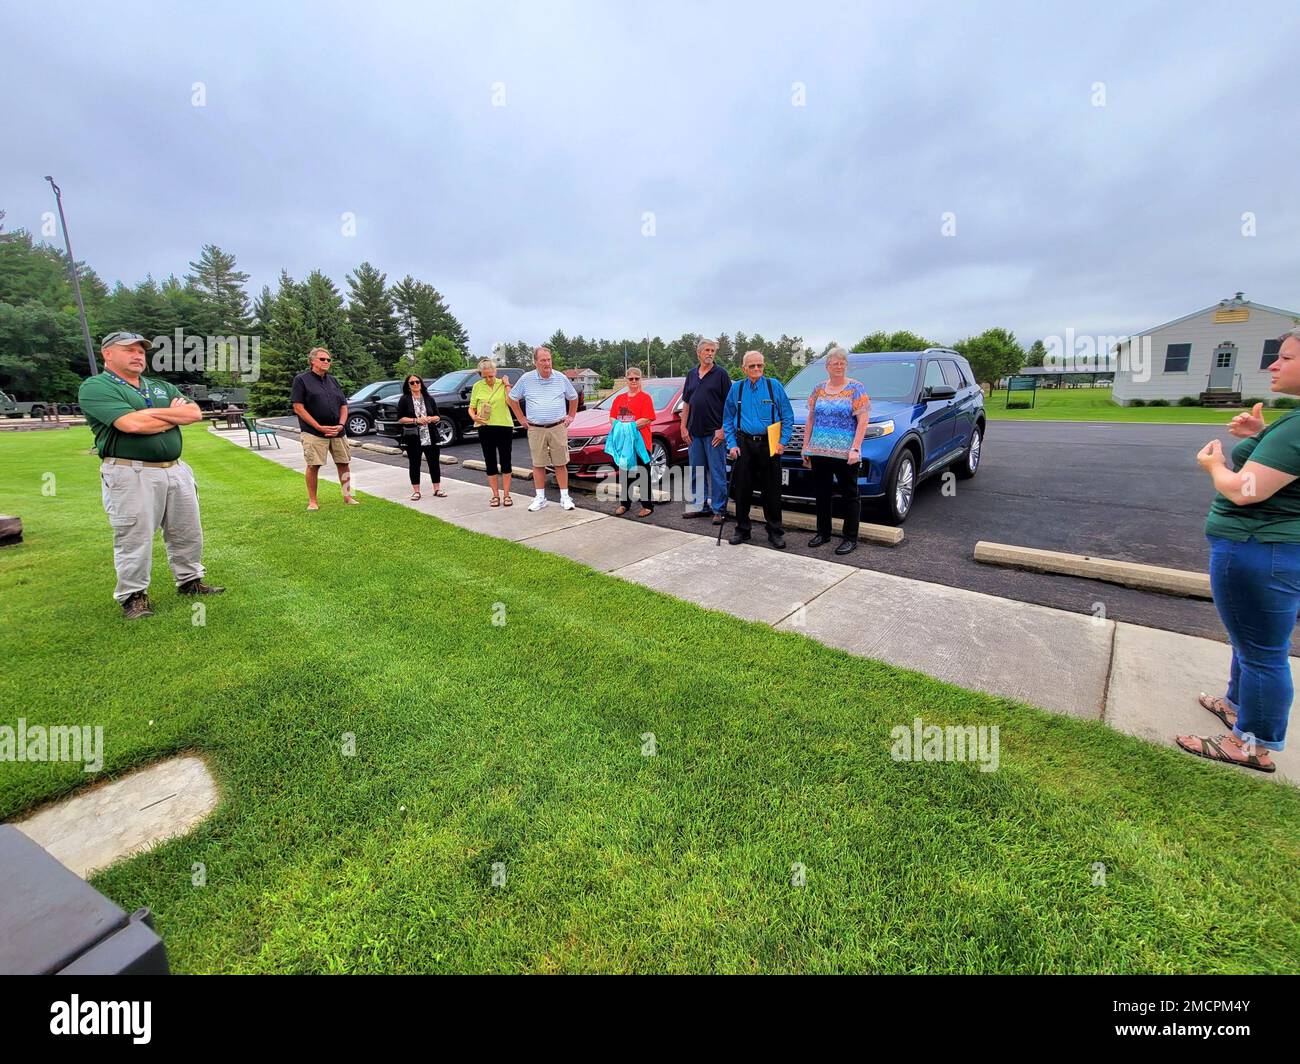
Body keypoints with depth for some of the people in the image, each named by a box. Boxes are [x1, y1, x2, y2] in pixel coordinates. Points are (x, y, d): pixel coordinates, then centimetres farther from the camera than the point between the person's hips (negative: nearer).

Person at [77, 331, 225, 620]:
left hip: (176, 470, 6)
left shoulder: (162, 387, 17)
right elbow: (132, 425, -19)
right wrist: (175, 415, -4)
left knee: (188, 532, 12)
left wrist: (151, 412, -8)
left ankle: (190, 580, 27)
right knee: (134, 539, 0)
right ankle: (134, 595, 13)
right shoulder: (95, 387, -4)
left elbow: (195, 413, 3)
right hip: (130, 475, -6)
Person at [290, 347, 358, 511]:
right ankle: (312, 501, 7)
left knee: (344, 463, 6)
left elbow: (344, 406, 14)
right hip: (314, 432, -5)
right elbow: (298, 408, -7)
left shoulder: (334, 380, 16)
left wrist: (340, 425, -3)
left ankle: (347, 496, 18)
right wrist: (319, 427, -14)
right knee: (313, 466, -3)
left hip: (337, 431, 5)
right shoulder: (301, 379, 0)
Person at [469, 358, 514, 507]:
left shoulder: (503, 384, 1)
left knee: (505, 462, 4)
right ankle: (495, 495, 15)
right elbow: (471, 407, 8)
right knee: (490, 463, 6)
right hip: (485, 428, 2)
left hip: (504, 426, -2)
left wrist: (507, 385, -10)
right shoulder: (477, 386, 5)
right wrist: (474, 416, -11)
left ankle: (506, 494, 13)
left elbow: (511, 403, -12)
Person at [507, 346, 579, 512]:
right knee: (538, 465, 5)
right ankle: (540, 498, 14)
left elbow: (573, 397, 19)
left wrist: (571, 416, 12)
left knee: (560, 464, 3)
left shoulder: (561, 378, 3)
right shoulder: (526, 379, 0)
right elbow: (512, 398, 11)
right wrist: (521, 419, 9)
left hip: (558, 428, 0)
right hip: (536, 429, 0)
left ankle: (565, 497, 10)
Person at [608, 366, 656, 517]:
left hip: (640, 442, -5)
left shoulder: (645, 397, -3)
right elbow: (612, 417, 12)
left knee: (643, 474, 2)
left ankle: (647, 506, 10)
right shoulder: (619, 398, 15)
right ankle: (624, 504, 24)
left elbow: (647, 419, -14)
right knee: (623, 474, 12)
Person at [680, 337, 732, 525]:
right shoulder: (692, 374, 13)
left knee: (717, 473, -2)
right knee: (695, 472, 11)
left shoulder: (720, 374, -1)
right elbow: (686, 403, 15)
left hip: (714, 432, -5)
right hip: (694, 432, 5)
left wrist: (723, 429, -13)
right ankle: (698, 506, 22)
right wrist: (683, 427, 6)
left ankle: (719, 510, 4)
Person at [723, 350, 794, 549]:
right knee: (742, 490, 5)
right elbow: (727, 420, 11)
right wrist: (731, 445, 0)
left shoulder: (774, 386, 3)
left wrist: (783, 442, -5)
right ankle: (742, 530, 18)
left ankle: (775, 532, 14)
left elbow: (788, 417, 4)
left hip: (769, 445, -1)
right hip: (744, 445, 1)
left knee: (772, 490, 3)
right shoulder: (736, 388, 7)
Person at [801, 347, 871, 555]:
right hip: (819, 452, 5)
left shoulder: (856, 388, -1)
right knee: (821, 494, 12)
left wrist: (855, 448, -16)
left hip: (845, 454, -5)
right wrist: (806, 447, 10)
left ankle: (850, 538, 8)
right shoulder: (819, 389, 12)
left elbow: (863, 420, -7)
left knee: (849, 495, 1)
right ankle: (823, 532, 25)